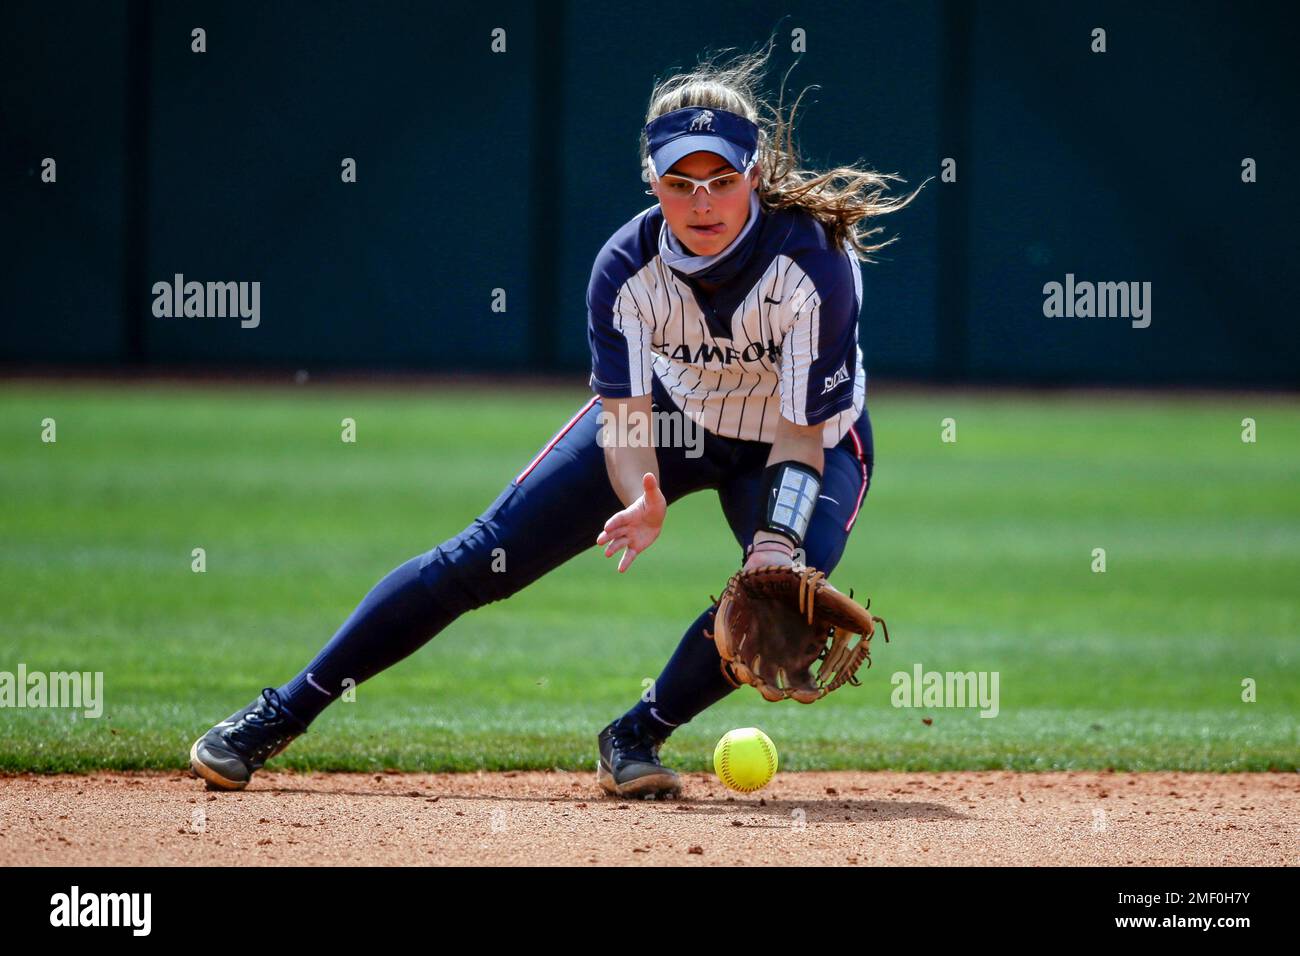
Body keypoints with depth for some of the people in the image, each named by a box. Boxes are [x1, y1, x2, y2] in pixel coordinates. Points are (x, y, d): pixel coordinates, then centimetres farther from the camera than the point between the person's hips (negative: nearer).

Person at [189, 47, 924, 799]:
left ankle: (637, 737, -6)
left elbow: (805, 428, -28)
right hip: (672, 416, 2)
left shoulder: (815, 262, -33)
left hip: (800, 442, -2)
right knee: (482, 559, -5)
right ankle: (282, 714, 3)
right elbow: (626, 415, -24)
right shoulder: (627, 265, -26)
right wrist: (644, 504, -47)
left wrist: (778, 541, -45)